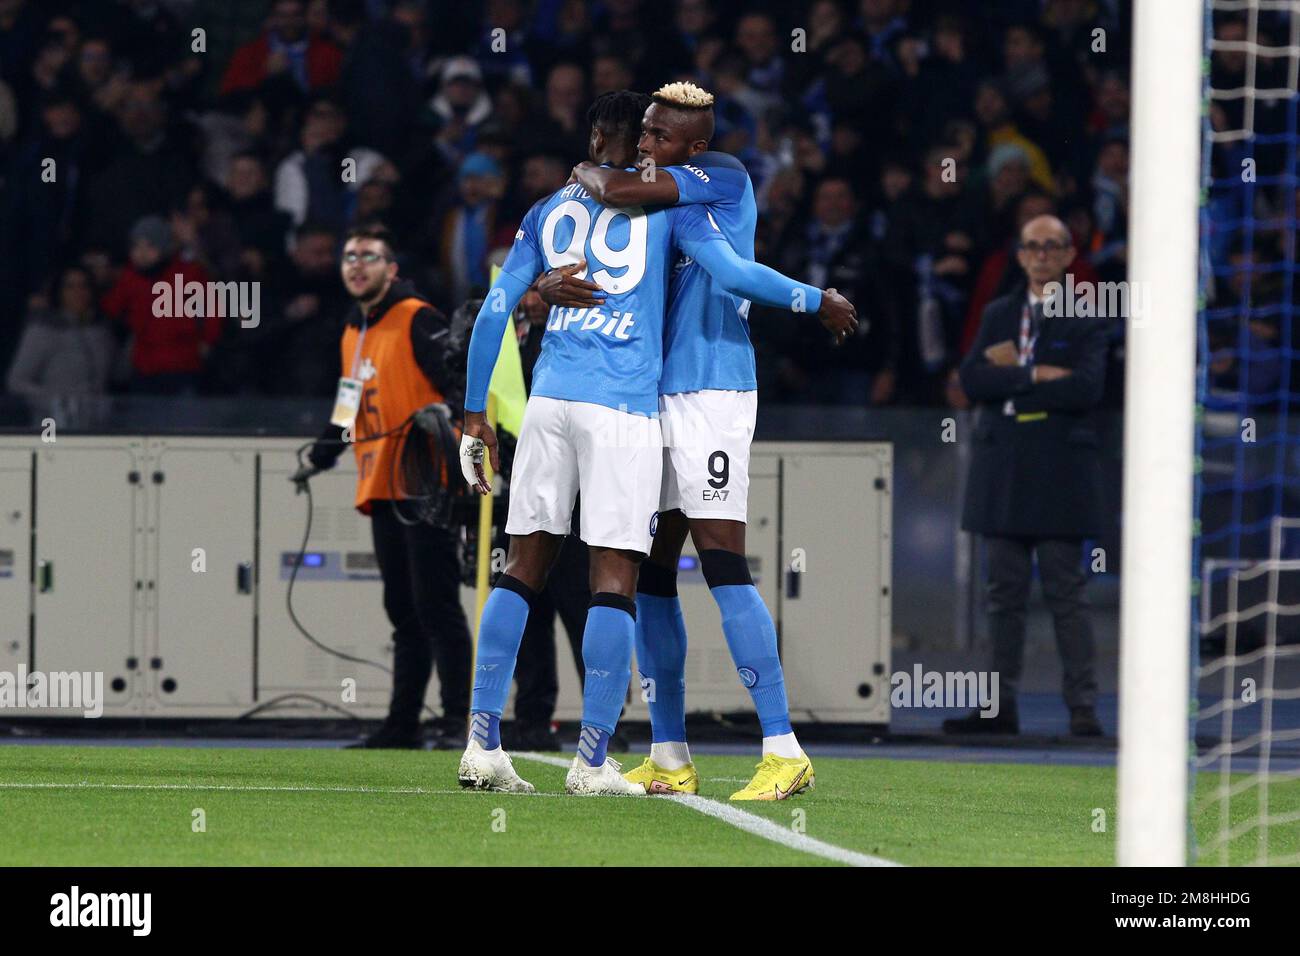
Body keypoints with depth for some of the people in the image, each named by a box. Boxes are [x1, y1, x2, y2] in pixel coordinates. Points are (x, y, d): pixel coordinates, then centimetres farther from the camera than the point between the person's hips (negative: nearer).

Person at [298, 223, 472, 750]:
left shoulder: (418, 321, -6)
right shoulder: (353, 335, 20)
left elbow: (456, 383, -17)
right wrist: (322, 455, 30)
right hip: (382, 490, 8)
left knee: (435, 607, -10)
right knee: (402, 612, 10)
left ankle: (457, 722, -10)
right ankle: (402, 724, 13)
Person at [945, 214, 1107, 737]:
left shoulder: (1086, 319, 2)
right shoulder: (998, 315, 15)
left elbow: (1087, 387, -13)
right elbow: (971, 379, 1)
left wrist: (1011, 378, -7)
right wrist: (1035, 375, -11)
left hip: (1060, 472, -4)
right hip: (1002, 472, 4)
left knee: (1066, 592, -5)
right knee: (1004, 593, 6)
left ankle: (1083, 707, -5)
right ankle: (1002, 706, 9)